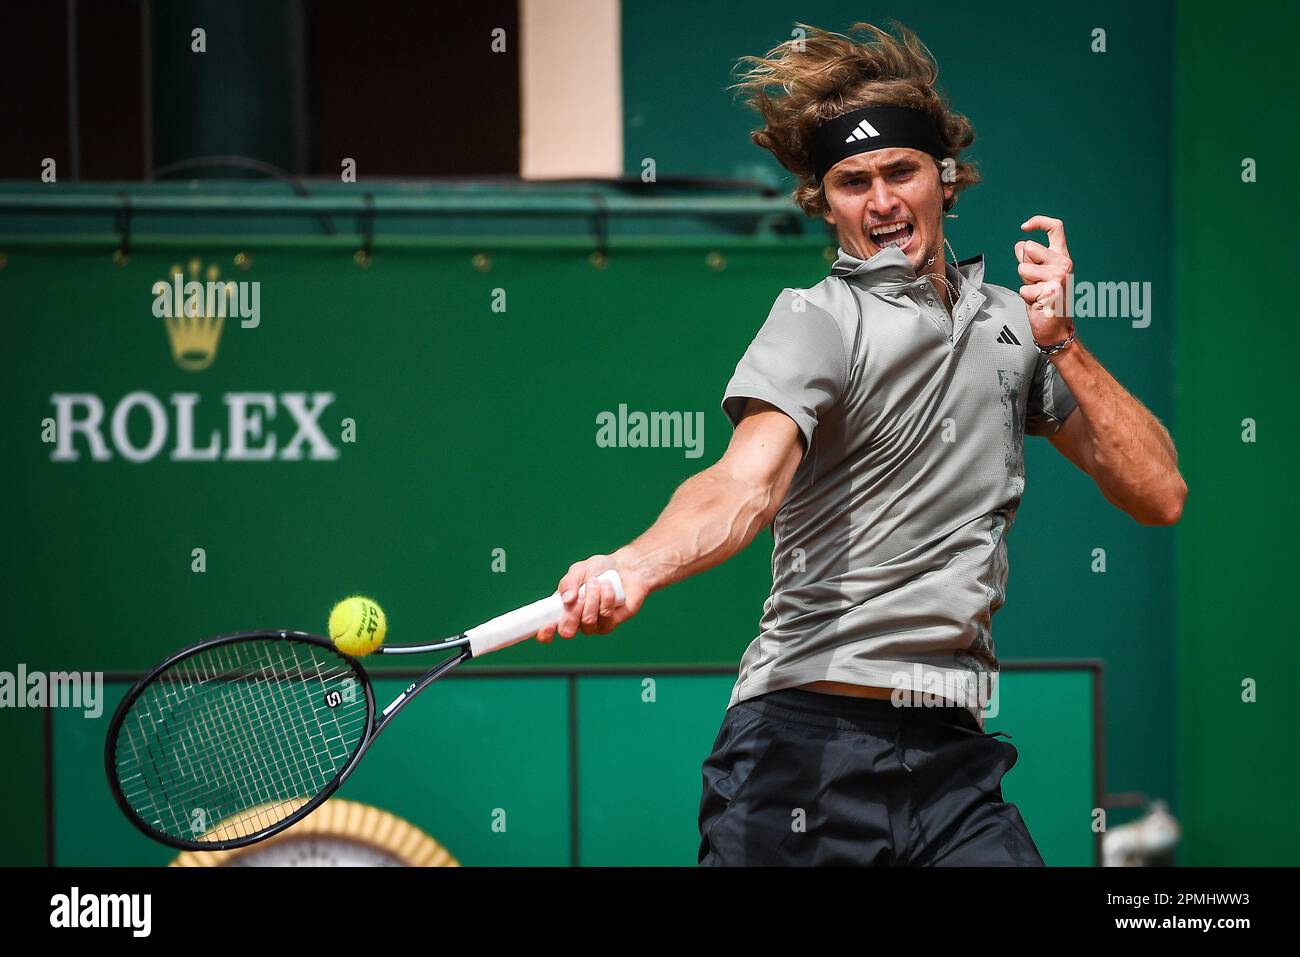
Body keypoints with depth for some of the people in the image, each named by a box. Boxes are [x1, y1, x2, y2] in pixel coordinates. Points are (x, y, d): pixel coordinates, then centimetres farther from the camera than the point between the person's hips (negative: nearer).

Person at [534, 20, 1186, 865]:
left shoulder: (1009, 322, 14)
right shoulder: (818, 322, -4)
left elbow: (1158, 495, 11)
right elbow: (746, 481, -22)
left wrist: (1062, 343, -1)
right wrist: (635, 567, -43)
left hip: (950, 760, 5)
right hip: (806, 747, -5)